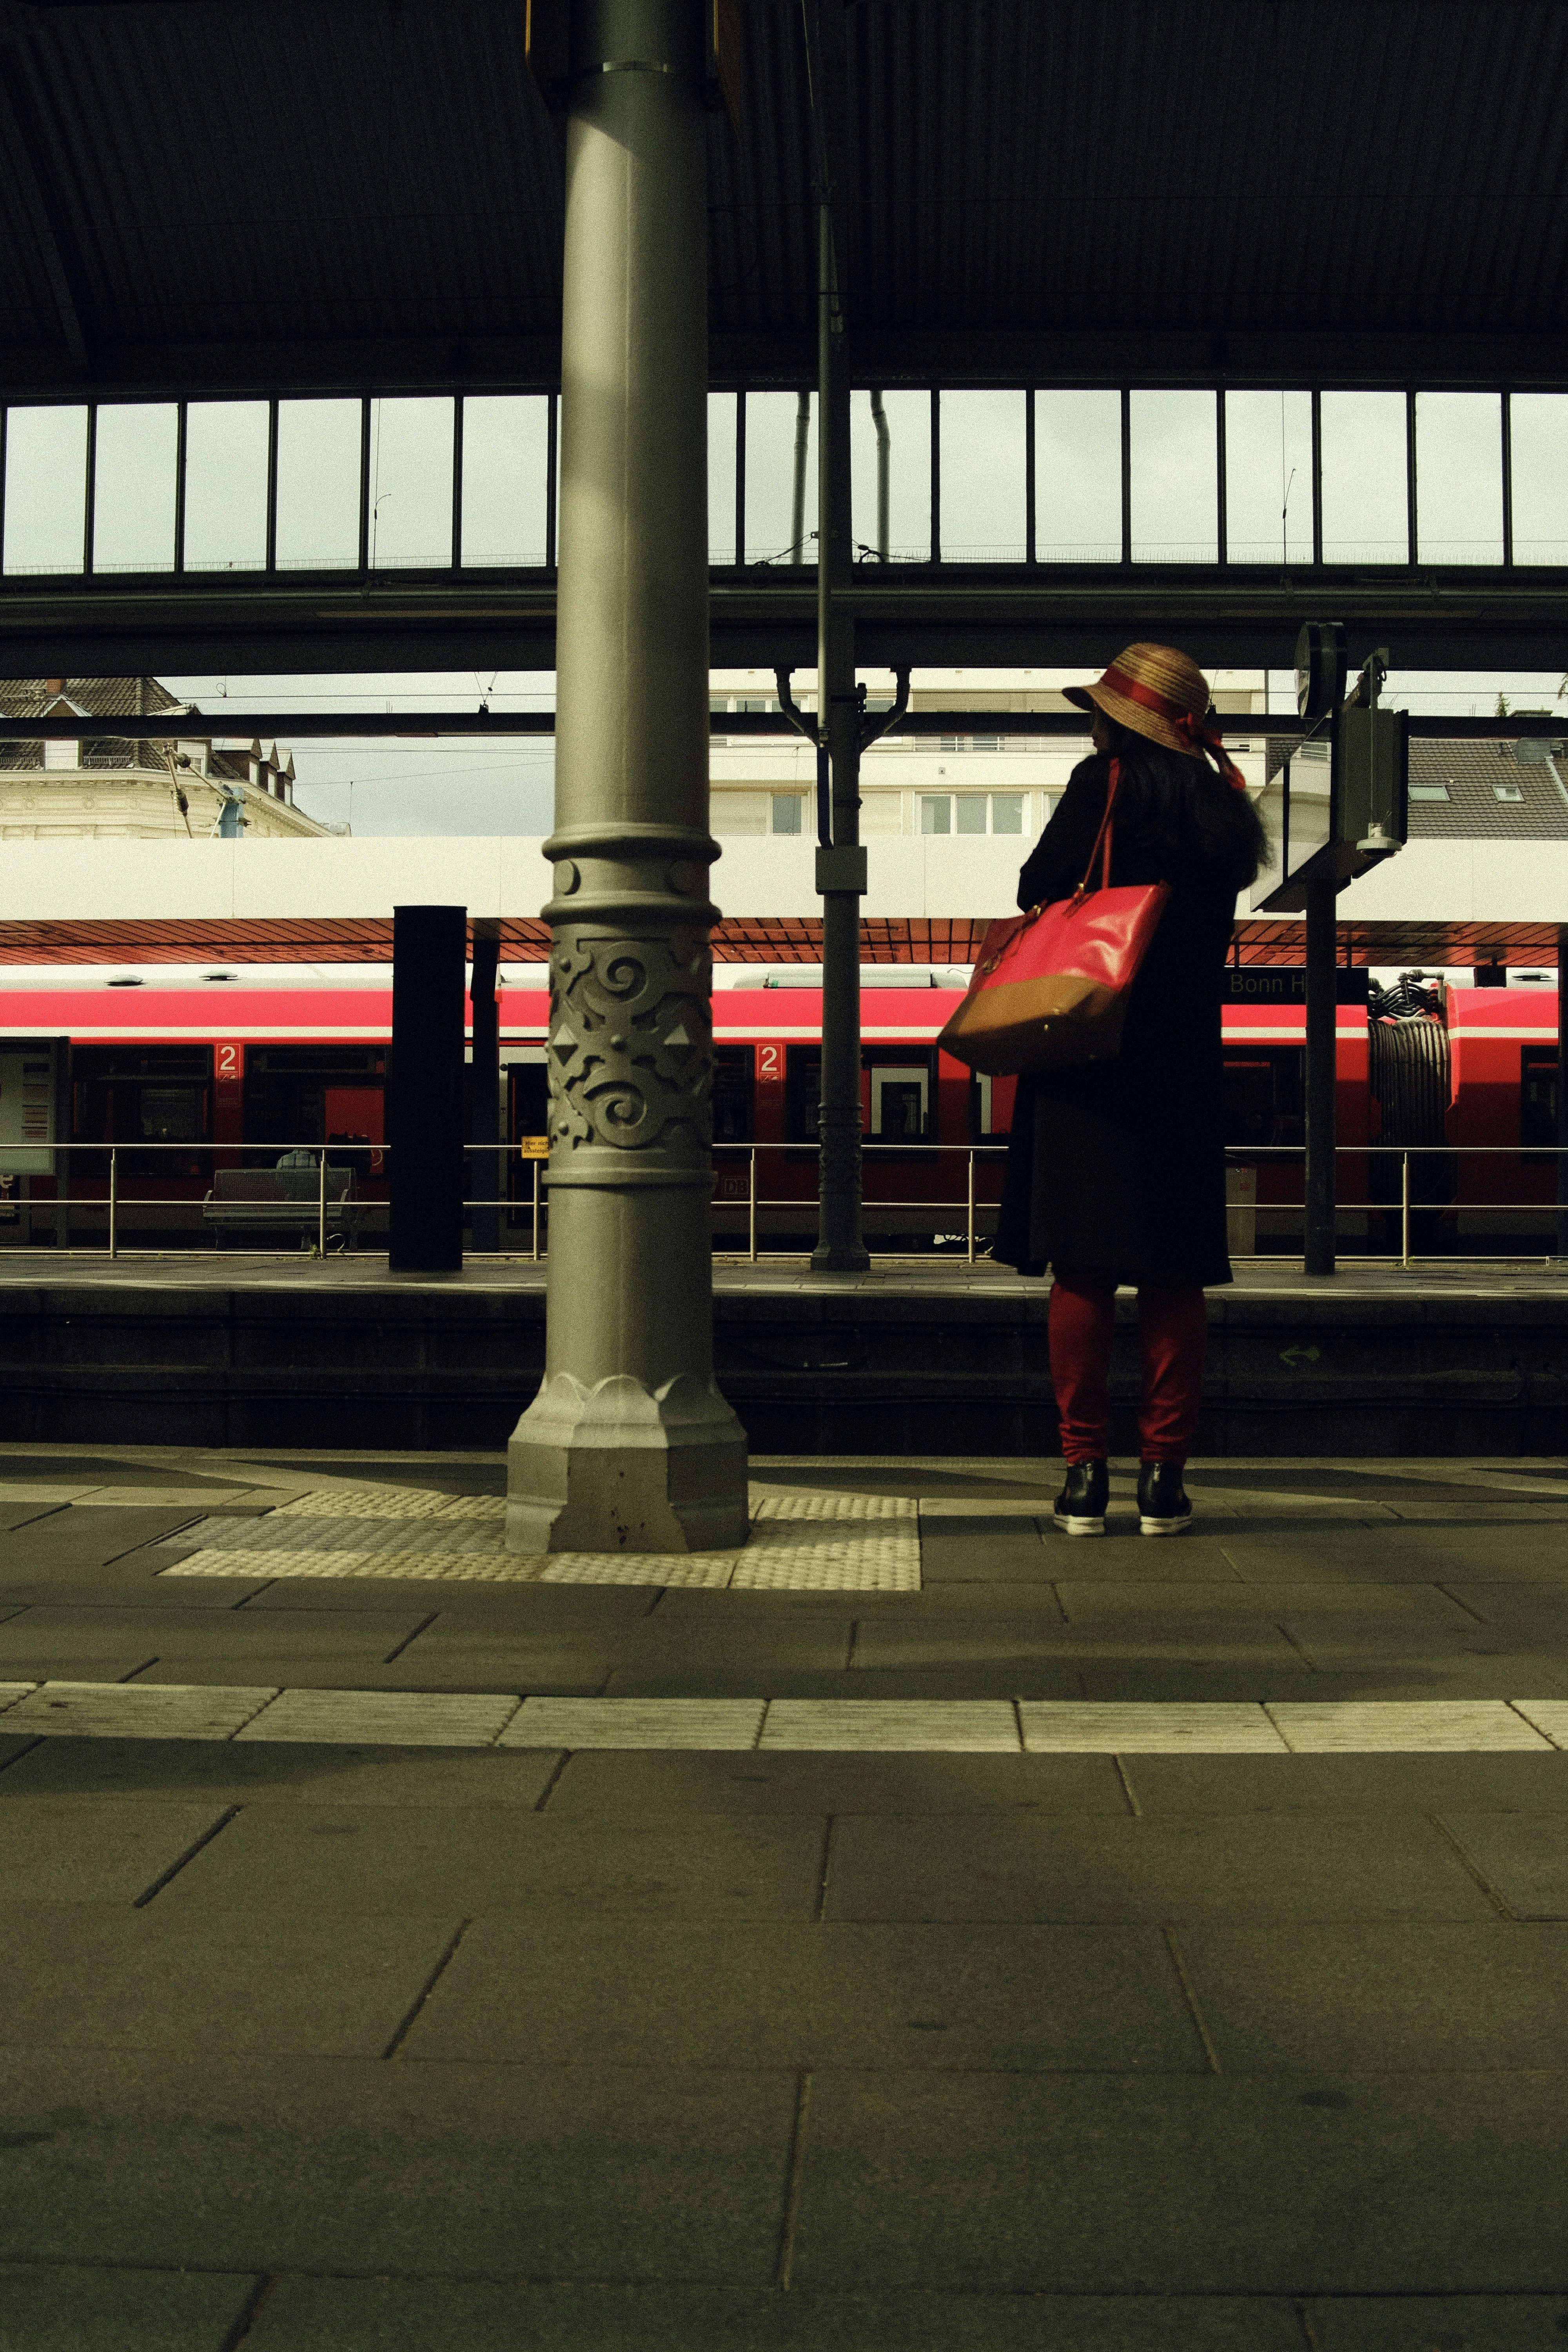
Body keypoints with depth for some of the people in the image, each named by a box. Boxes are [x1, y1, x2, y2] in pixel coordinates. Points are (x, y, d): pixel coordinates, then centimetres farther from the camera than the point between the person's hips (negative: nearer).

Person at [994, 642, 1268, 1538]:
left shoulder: (1103, 783, -7)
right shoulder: (1222, 804, 10)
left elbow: (1039, 891, -5)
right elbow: (1209, 939, 14)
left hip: (1090, 1054, -4)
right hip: (1186, 1060, 5)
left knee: (1083, 1270, 1)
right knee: (1174, 1276, 8)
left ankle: (1086, 1472, 2)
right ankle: (1165, 1475, 8)